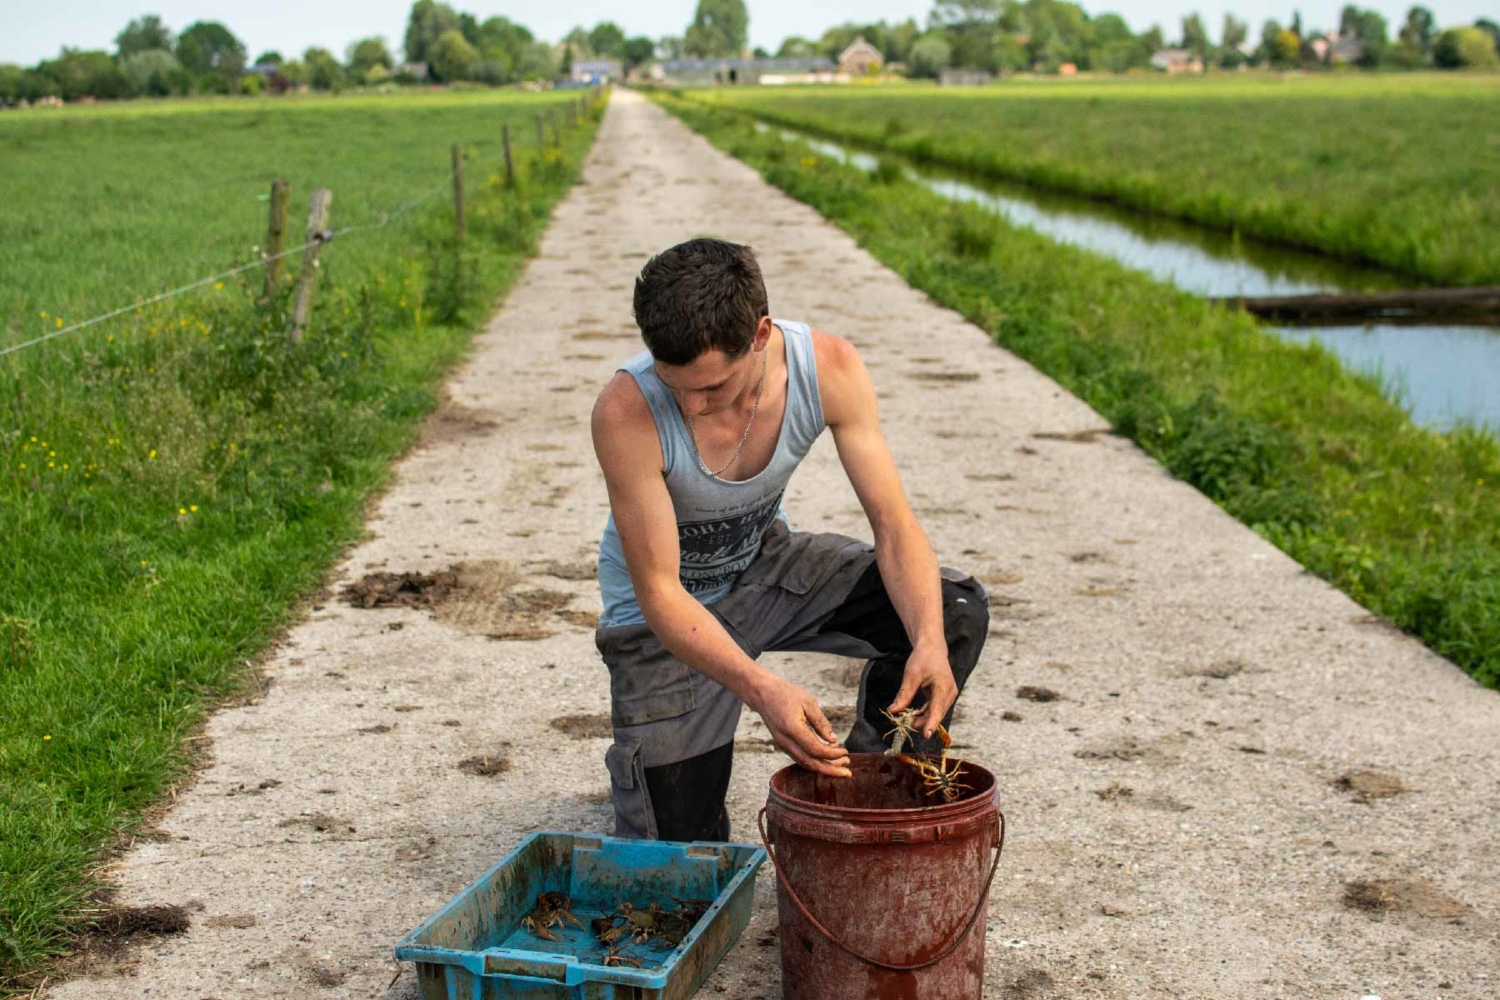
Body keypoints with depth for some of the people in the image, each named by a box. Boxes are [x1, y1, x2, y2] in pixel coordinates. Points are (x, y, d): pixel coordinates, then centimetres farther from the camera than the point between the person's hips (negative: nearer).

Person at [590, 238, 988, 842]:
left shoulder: (830, 368, -24)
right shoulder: (627, 410, -34)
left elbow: (894, 525, -20)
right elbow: (661, 594, -31)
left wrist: (929, 642, -39)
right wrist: (762, 690, -47)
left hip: (766, 566, 3)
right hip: (665, 614, -3)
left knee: (955, 611, -17)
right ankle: (648, 764, 30)